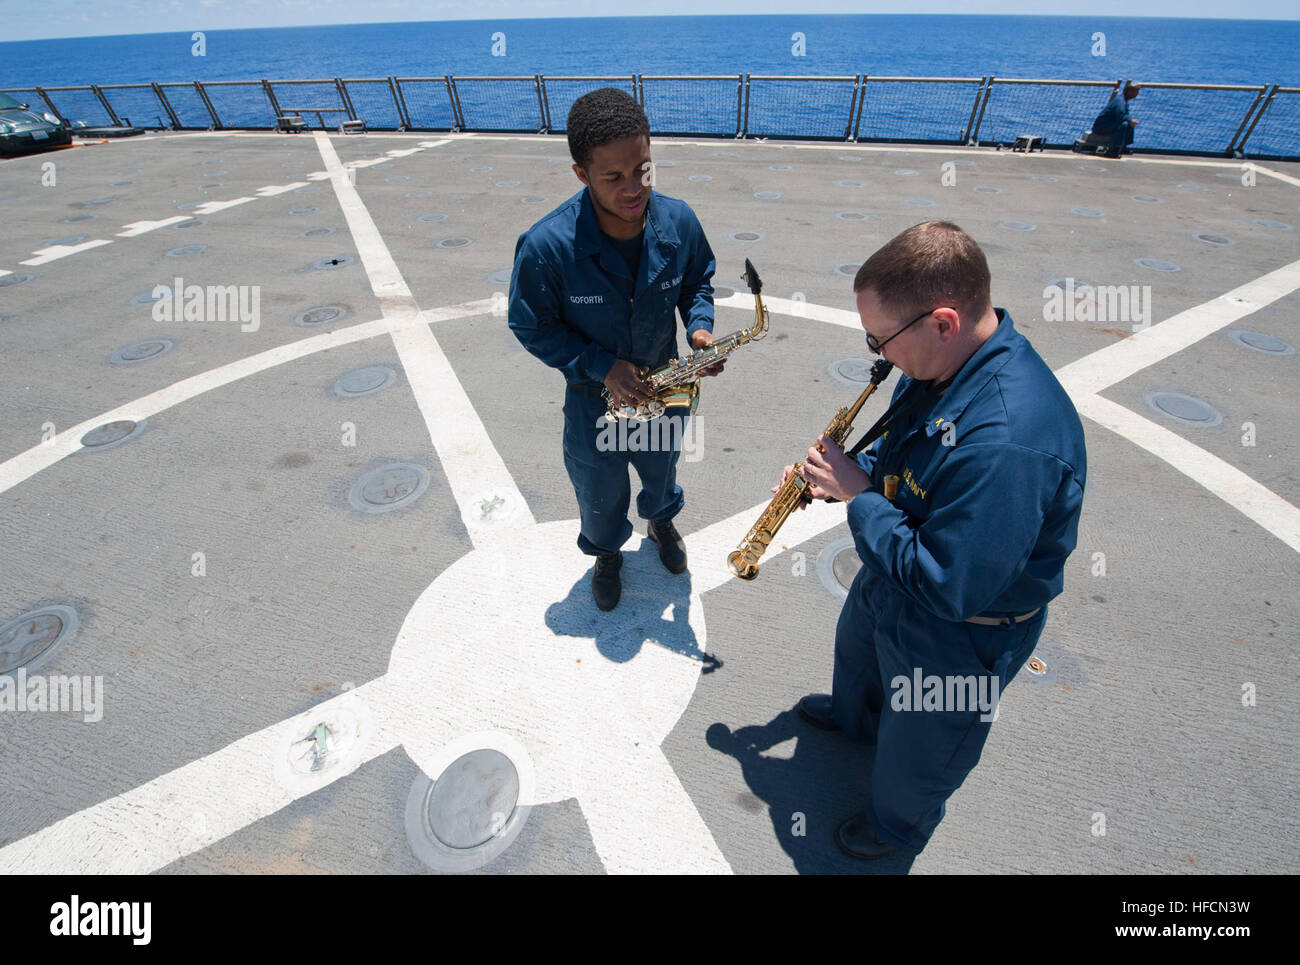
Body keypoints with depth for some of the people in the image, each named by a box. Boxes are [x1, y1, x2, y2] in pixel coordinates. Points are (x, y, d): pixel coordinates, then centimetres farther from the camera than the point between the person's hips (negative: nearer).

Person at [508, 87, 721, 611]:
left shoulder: (678, 221, -18)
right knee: (600, 494, 21)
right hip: (593, 399, -2)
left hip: (662, 388, 3)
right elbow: (532, 327, -15)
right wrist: (601, 367, -24)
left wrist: (699, 326, -18)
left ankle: (662, 519, 64)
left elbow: (698, 279, 2)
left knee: (661, 470, 29)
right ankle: (607, 554, 54)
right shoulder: (547, 245, -29)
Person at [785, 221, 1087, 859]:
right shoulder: (940, 364, -11)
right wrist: (850, 471, -10)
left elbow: (946, 588, -37)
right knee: (855, 650, 36)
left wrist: (859, 497, -29)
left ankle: (899, 826, 55)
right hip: (888, 582, 9)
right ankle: (852, 717, 70)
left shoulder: (1010, 443, -42)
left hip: (956, 637, -8)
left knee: (916, 747, 21)